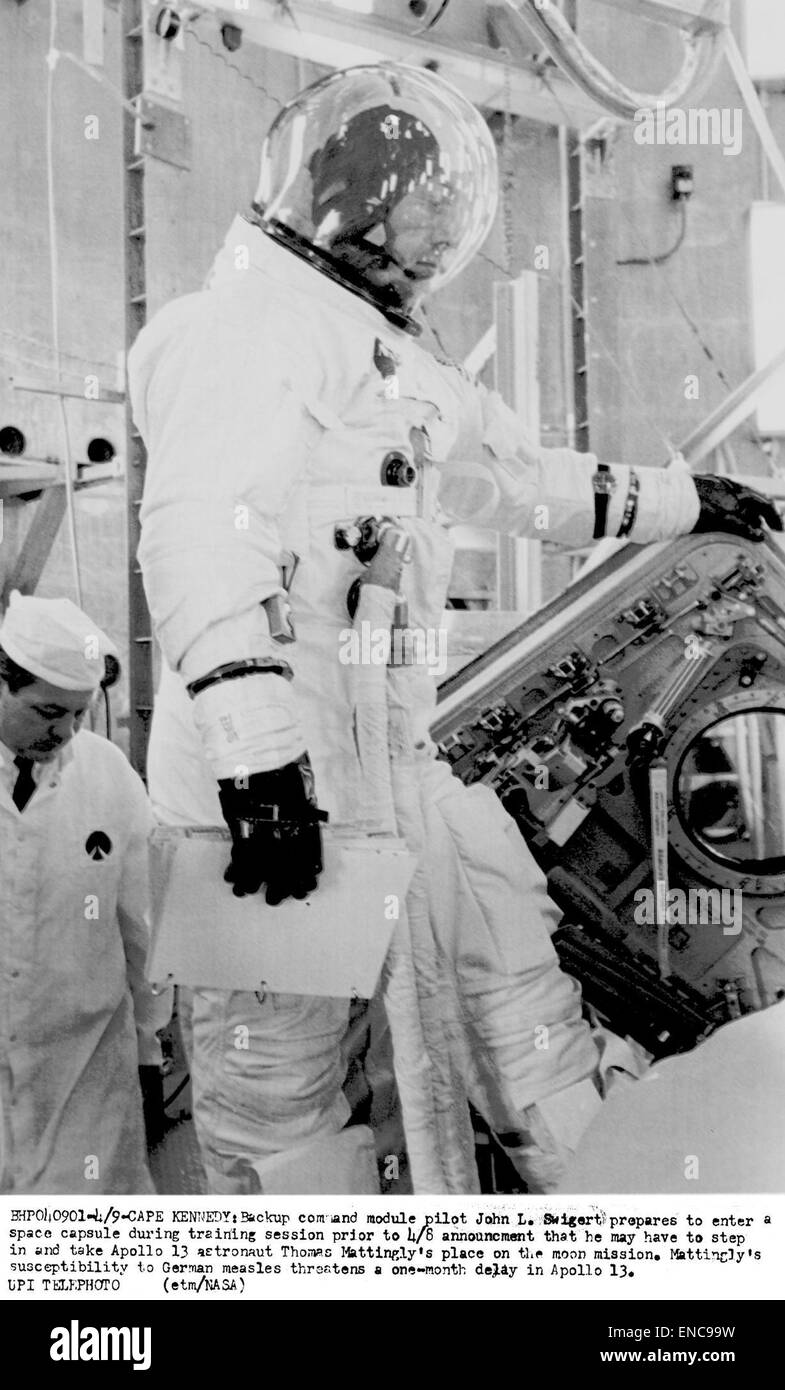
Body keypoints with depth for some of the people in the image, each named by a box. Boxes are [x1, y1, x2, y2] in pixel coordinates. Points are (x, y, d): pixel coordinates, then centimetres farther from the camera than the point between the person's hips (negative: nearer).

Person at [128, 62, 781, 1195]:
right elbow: (203, 527, -27)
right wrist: (257, 743, -37)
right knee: (277, 1076, 2)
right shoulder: (256, 323, -12)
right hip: (268, 774, -10)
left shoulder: (381, 351, 21)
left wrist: (686, 501, 38)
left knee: (519, 975, 15)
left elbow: (513, 473, 31)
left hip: (400, 752, 10)